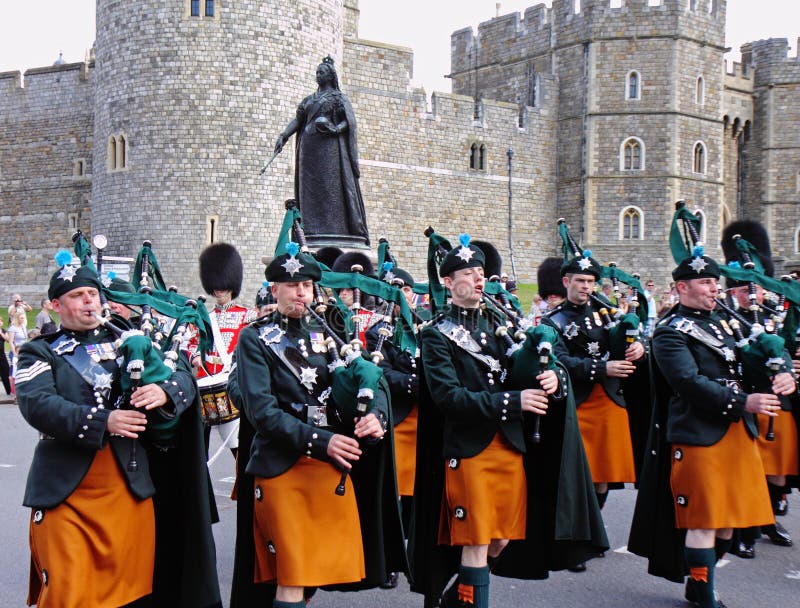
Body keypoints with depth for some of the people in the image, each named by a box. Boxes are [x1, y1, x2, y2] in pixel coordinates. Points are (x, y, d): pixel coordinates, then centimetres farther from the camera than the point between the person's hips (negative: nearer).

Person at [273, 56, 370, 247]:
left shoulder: (338, 97, 7)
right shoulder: (309, 100, 23)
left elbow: (350, 121, -3)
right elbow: (297, 120, 13)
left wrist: (335, 128, -21)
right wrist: (283, 136, -2)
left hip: (328, 145, -6)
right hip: (309, 146, 6)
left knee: (330, 185, -12)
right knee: (310, 188, -2)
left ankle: (333, 228, -17)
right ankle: (313, 229, -5)